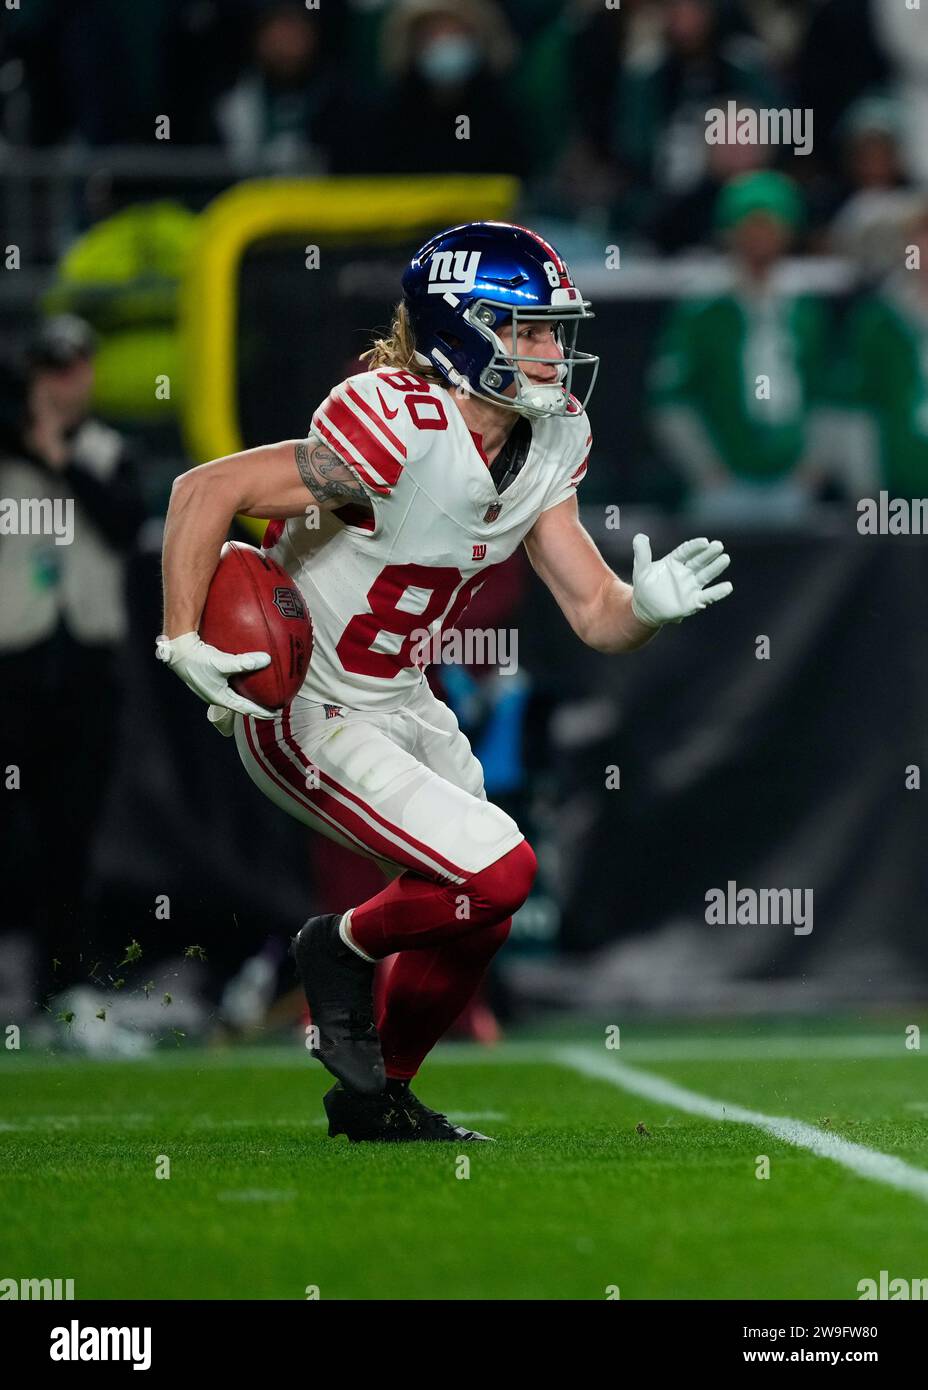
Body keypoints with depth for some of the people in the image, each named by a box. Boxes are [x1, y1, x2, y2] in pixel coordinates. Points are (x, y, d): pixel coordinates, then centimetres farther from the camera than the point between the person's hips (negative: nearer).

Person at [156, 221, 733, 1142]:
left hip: (403, 705, 9)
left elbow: (596, 616, 0)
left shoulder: (545, 445, -2)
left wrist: (650, 603, -22)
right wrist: (185, 643, -27)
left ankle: (377, 1099, 36)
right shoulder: (401, 433, -28)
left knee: (476, 917, 15)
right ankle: (341, 950, 12)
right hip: (306, 717, -9)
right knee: (499, 874, -16)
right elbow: (205, 491, -25)